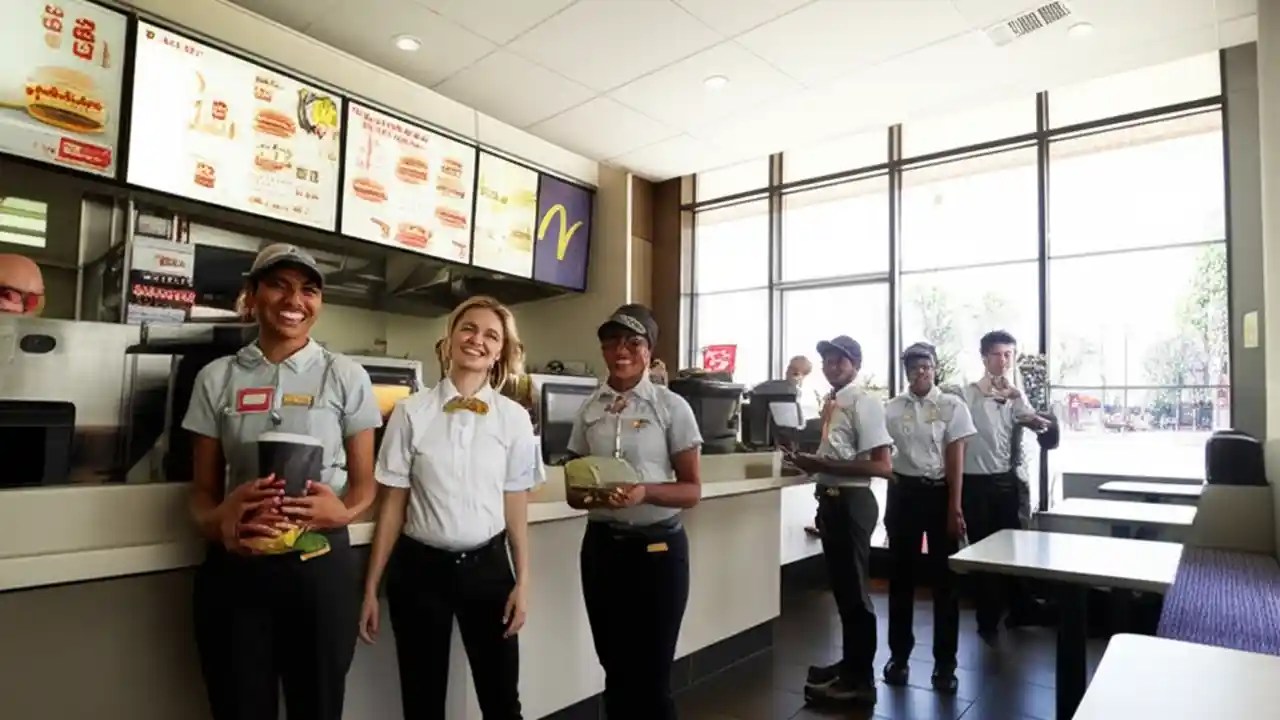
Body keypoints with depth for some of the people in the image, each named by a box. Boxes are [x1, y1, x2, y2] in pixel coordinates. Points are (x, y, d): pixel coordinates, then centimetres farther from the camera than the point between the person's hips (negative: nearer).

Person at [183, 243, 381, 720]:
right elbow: (203, 489, 7)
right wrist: (216, 524, -15)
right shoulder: (217, 378, 5)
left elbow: (364, 483, 3)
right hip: (235, 568, 1)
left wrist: (341, 512, -19)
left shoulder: (346, 377, 0)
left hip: (321, 564, -1)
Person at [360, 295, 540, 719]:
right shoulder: (412, 412, -6)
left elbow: (516, 506, 0)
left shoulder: (514, 418, -3)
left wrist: (522, 581, 0)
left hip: (487, 566, 1)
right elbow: (393, 503, -2)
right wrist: (371, 587, 0)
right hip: (419, 568, 0)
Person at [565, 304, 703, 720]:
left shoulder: (671, 407, -7)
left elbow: (692, 490, -5)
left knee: (652, 675, 6)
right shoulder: (589, 410, 4)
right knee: (615, 670, 15)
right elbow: (574, 490, 8)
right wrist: (593, 497, -15)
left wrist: (645, 492, -23)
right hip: (602, 546, 4)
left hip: (657, 546, -3)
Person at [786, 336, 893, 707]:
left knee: (854, 590, 3)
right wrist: (809, 462, 3)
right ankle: (850, 664, 36)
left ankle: (860, 679, 18)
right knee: (841, 587, 19)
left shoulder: (864, 403, -15)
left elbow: (883, 466, -22)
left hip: (852, 501, -9)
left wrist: (820, 464, -24)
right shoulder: (831, 404, 10)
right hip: (830, 499, 9)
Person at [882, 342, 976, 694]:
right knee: (901, 574, 10)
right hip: (904, 492, 2)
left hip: (939, 492, -2)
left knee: (945, 577, 6)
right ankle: (899, 655, 25)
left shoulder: (952, 406, -3)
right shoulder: (891, 409, 2)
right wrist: (890, 504, 0)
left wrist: (955, 508, -10)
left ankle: (944, 663, 20)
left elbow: (956, 459, -6)